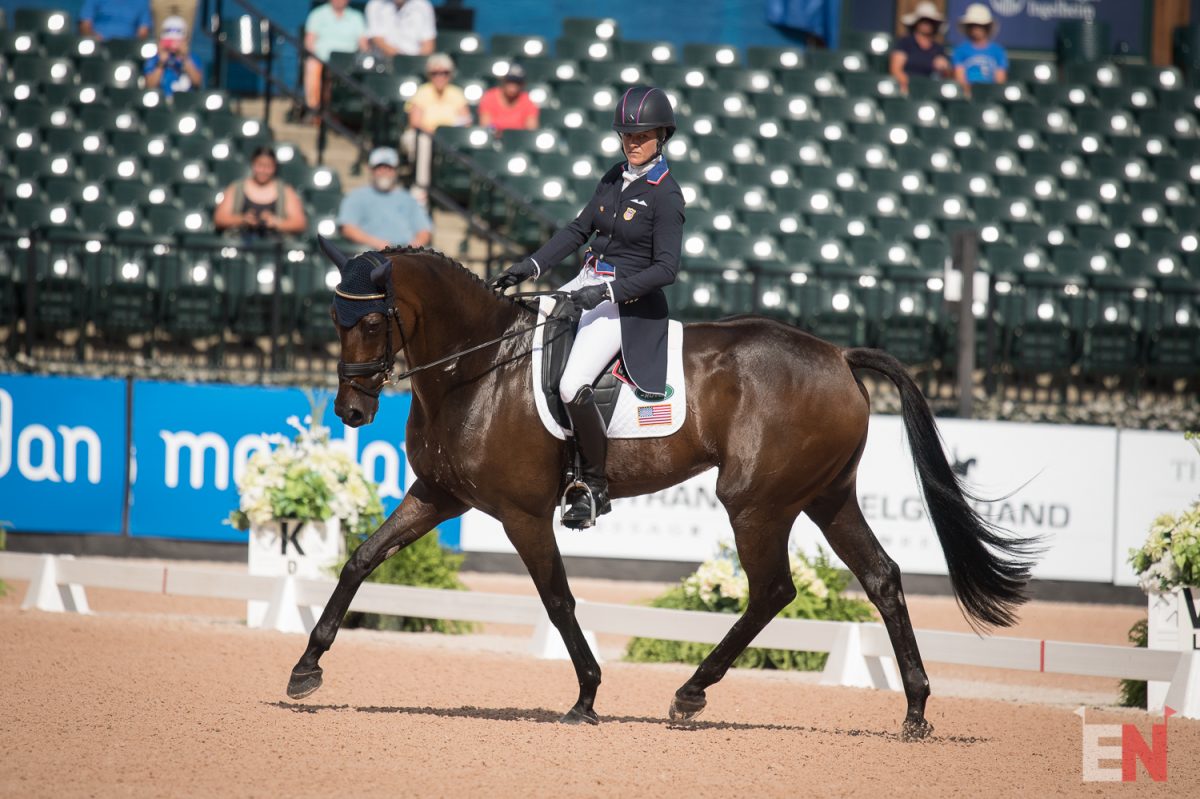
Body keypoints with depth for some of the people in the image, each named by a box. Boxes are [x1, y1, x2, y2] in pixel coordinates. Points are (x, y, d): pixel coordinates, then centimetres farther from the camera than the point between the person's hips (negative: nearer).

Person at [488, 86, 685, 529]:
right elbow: (578, 229, 15)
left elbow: (666, 268, -18)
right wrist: (531, 266, 4)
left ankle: (595, 488, -9)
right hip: (587, 285, 8)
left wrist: (609, 292, -25)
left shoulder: (665, 195, -14)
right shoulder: (615, 177, 8)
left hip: (629, 302, -8)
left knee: (572, 386, -24)